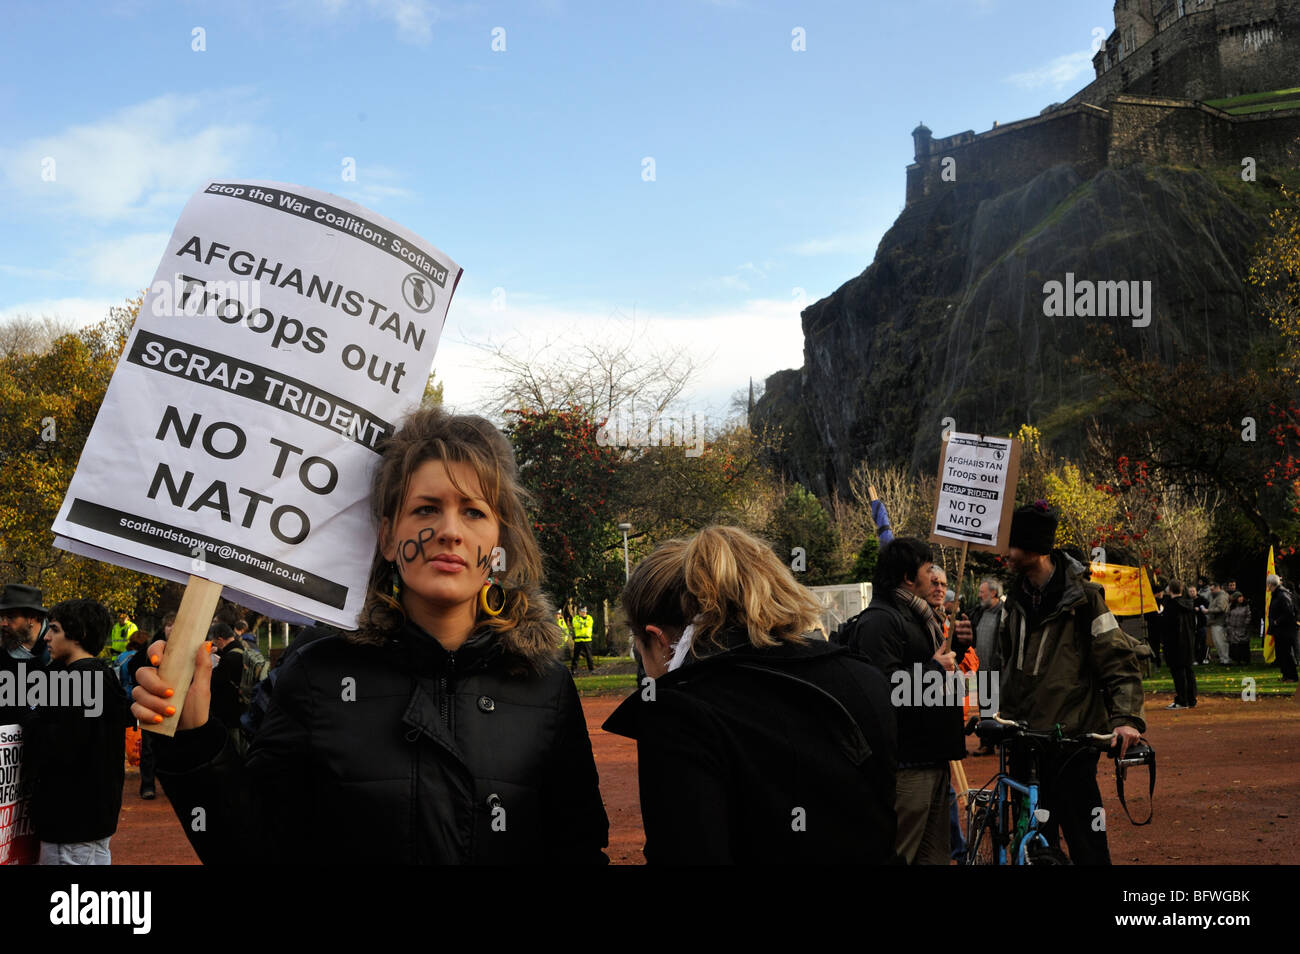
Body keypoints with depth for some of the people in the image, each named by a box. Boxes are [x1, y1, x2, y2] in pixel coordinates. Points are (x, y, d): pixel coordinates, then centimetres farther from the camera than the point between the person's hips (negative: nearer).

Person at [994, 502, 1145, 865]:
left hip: (1071, 741, -6)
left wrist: (1125, 717, -23)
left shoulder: (1083, 597, -8)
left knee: (1086, 844, -6)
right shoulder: (1016, 598, 11)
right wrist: (1002, 714, 14)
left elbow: (1119, 661, -10)